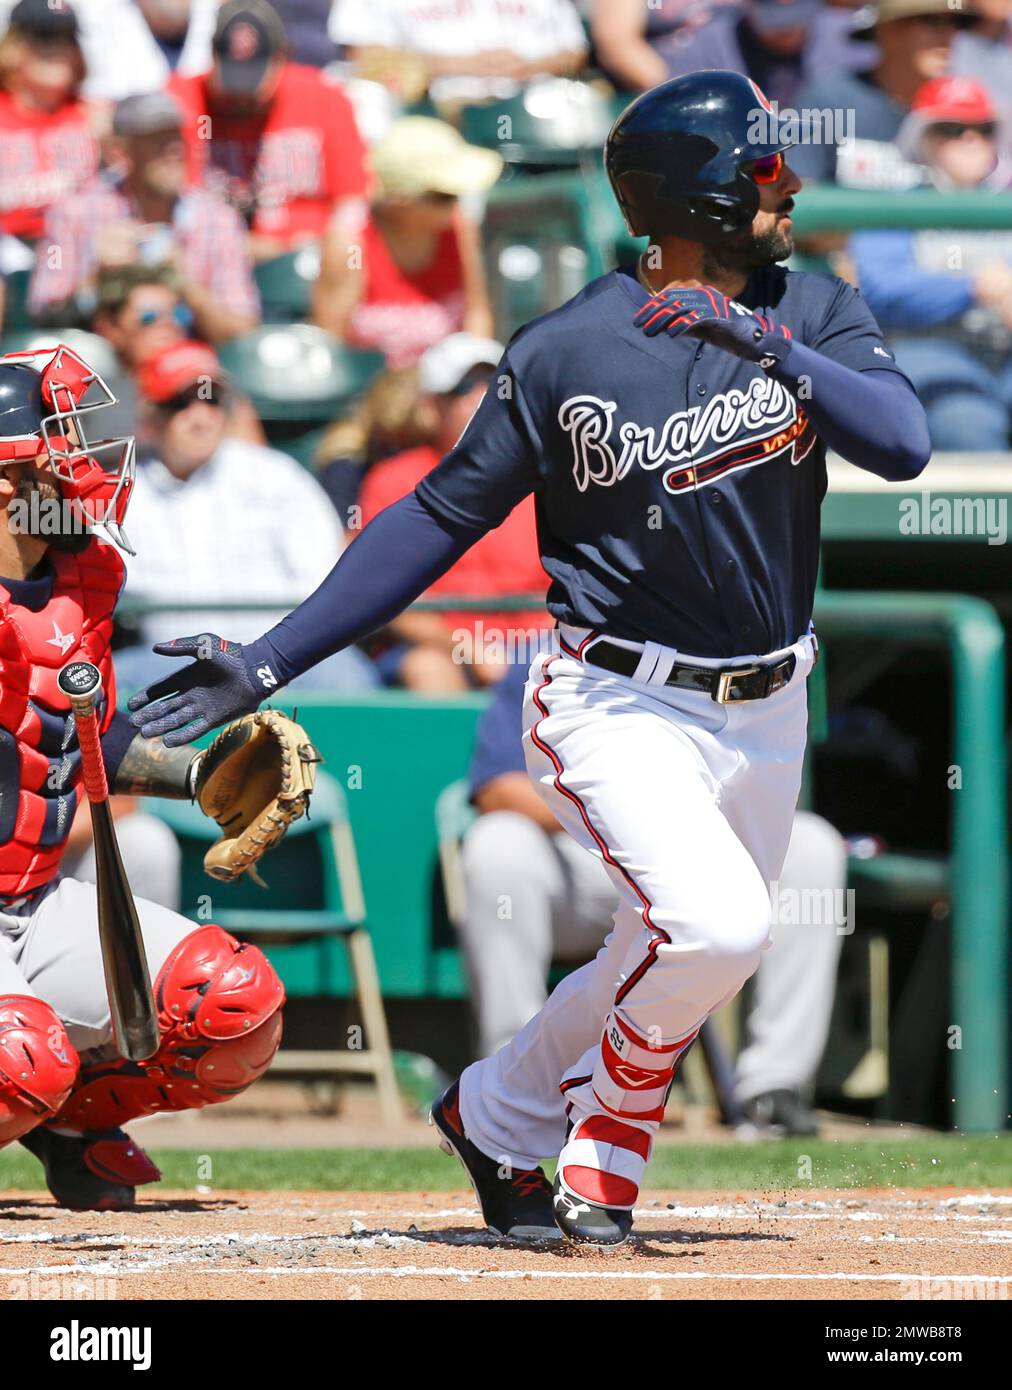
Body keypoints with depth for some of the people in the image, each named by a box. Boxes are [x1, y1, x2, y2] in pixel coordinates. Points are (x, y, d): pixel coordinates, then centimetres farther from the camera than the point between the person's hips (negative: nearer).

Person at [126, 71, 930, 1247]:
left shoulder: (809, 314, -1)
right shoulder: (567, 351, -12)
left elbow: (903, 444, -17)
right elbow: (442, 518, -6)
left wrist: (767, 349, -32)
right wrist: (268, 663, -10)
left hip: (766, 711, 5)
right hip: (619, 707, -5)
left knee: (672, 965, 13)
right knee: (715, 924, -24)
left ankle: (496, 1117, 38)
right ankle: (603, 1154, 2)